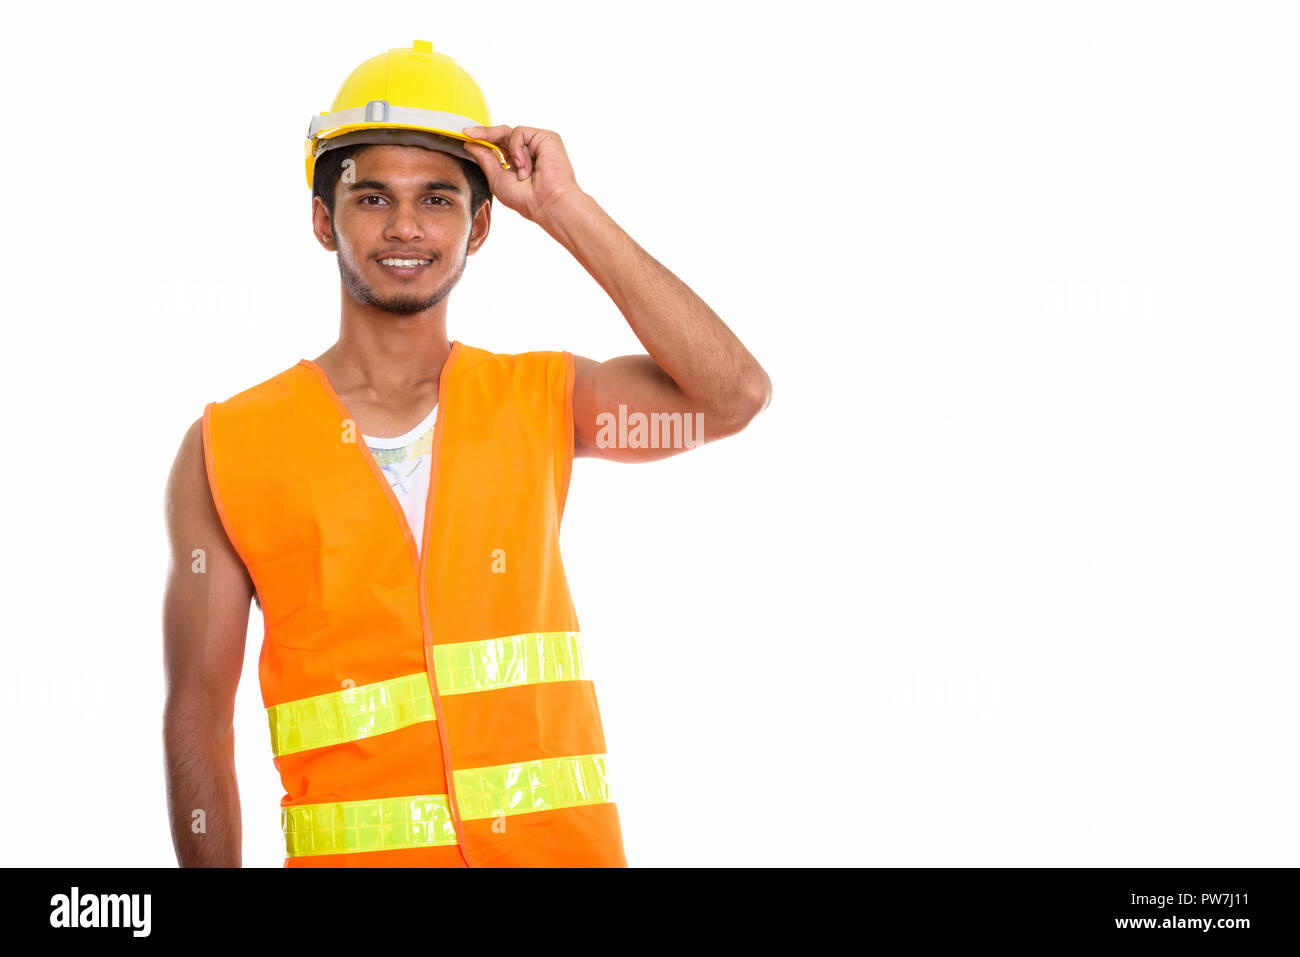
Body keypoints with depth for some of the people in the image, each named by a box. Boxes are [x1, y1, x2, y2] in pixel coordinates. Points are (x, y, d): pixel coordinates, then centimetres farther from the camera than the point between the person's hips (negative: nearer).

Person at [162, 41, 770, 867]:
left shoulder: (539, 402, 3)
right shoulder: (226, 450, -1)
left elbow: (735, 396, -13)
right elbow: (199, 716, 0)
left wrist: (565, 209, -10)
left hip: (563, 843, 1)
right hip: (354, 850, -1)